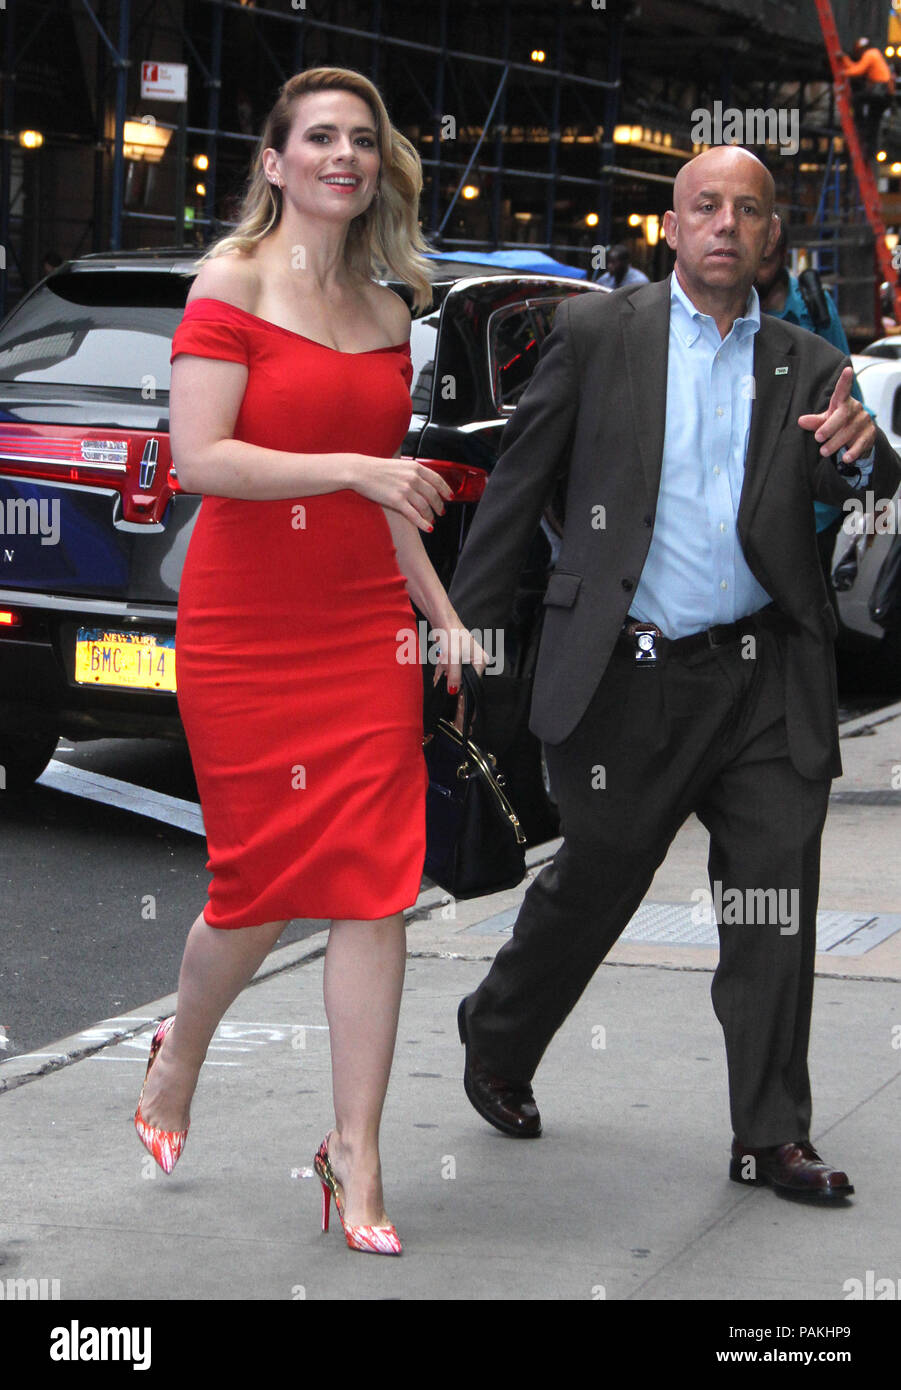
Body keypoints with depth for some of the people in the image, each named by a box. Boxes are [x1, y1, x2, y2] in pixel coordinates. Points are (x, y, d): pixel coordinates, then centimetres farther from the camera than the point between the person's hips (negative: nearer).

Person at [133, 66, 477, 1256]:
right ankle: (178, 1063, 35)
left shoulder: (386, 311, 12)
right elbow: (199, 457, -16)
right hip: (245, 633, -4)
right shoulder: (232, 283, -5)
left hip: (366, 627, 5)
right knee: (262, 886, 3)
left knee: (375, 886, -3)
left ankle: (357, 1156, 4)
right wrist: (354, 468, -23)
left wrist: (442, 613, 14)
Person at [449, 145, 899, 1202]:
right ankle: (496, 1039, 36)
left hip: (763, 680, 2)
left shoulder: (805, 368, 9)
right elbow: (519, 481, 4)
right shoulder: (596, 332, 2)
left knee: (777, 902, -1)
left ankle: (771, 1137, 7)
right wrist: (464, 620, 3)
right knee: (594, 883, 11)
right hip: (630, 673, -2)